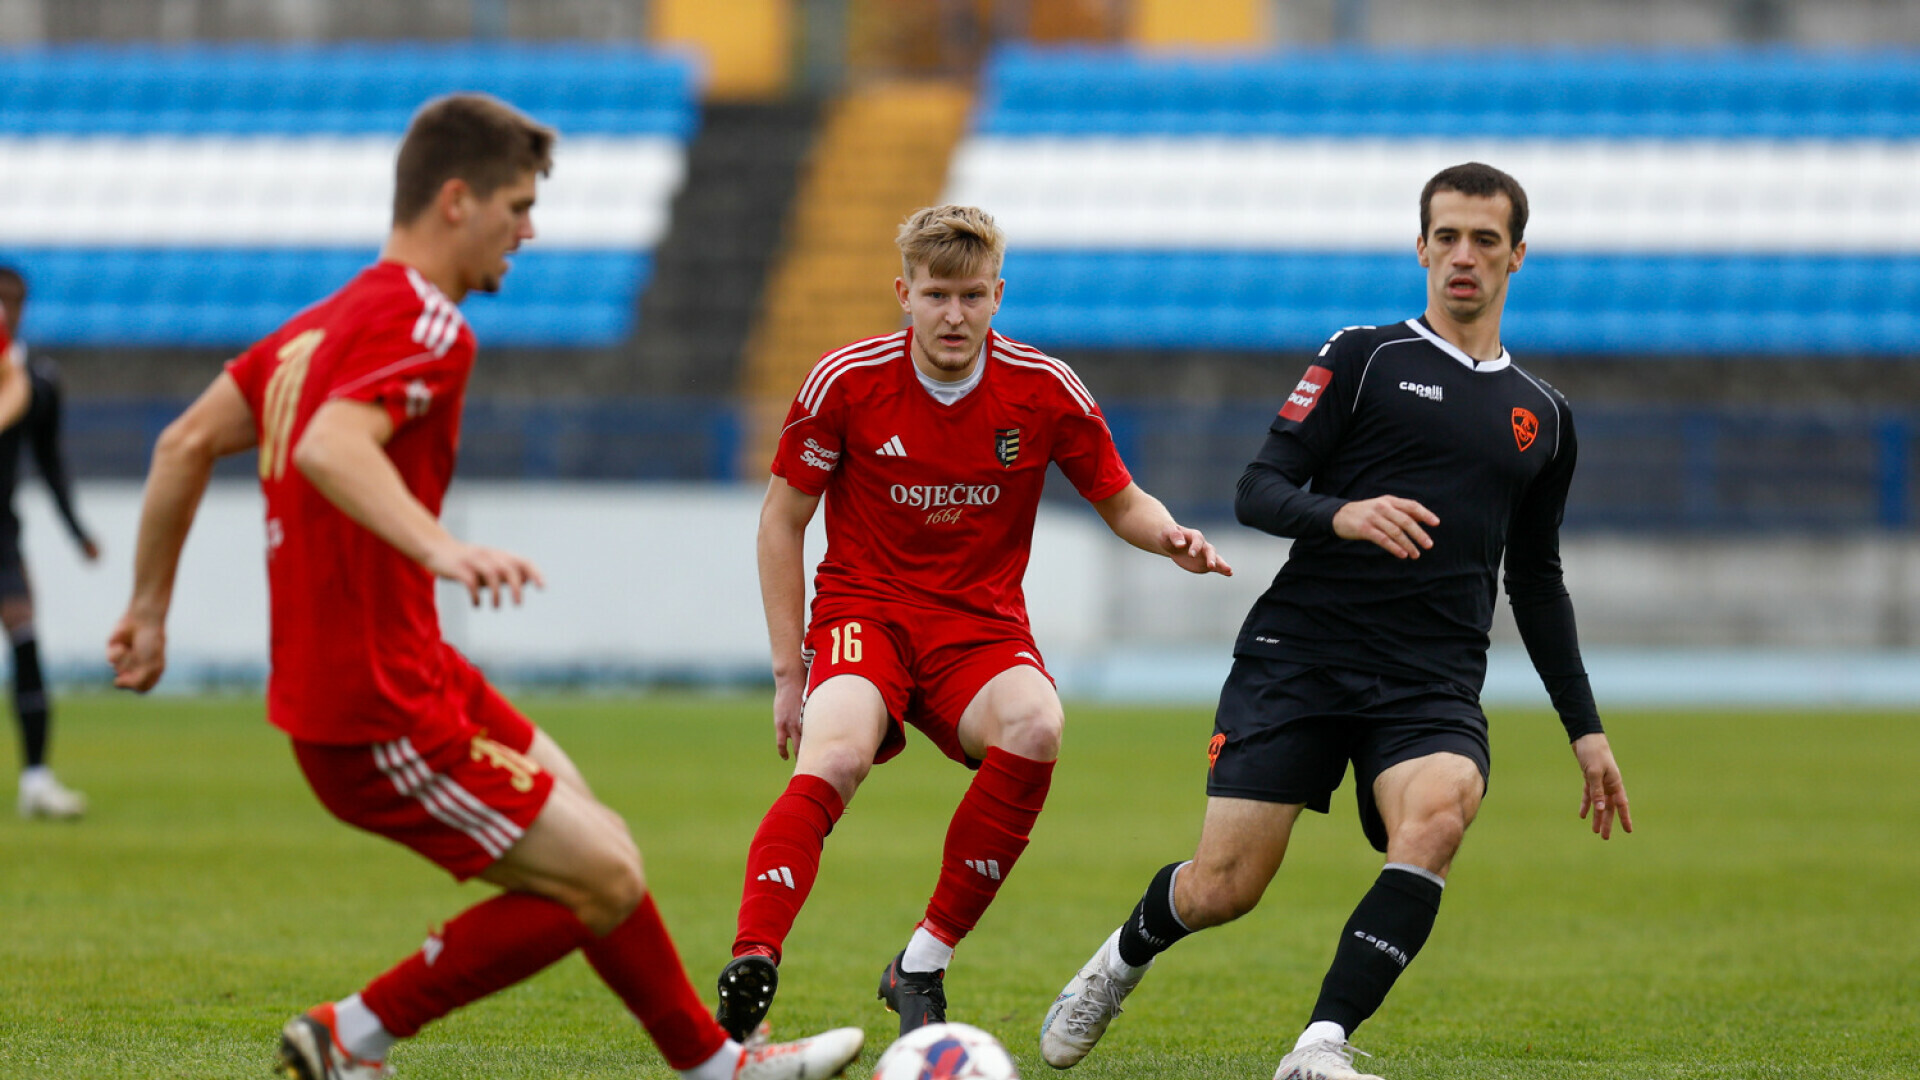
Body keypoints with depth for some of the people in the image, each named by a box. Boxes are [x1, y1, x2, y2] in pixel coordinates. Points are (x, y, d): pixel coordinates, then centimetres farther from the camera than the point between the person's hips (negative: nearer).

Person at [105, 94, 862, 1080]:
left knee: (587, 835, 18)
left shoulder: (328, 322, 14)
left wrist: (151, 609, 23)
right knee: (604, 878, -7)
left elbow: (186, 443, 17)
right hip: (381, 716, -10)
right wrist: (440, 547, -49)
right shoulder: (422, 326, -17)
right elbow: (328, 447, -35)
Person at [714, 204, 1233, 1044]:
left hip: (980, 627, 1)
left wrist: (1170, 538, -14)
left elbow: (1122, 503, 11)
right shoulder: (846, 382, -6)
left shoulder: (1047, 392, -3)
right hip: (864, 611, -1)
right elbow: (782, 519, 5)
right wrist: (788, 672, 1)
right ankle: (749, 972, -44)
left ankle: (925, 961, -19)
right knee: (835, 756, -34)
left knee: (1035, 725, -32)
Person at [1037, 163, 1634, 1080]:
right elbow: (1257, 493, -2)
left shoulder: (1542, 418, 18)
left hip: (1433, 684, 2)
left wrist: (1585, 729, 23)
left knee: (1437, 814, -31)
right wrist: (1341, 514, -23)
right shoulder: (1365, 358, 5)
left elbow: (1537, 582, 27)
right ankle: (1125, 955, 29)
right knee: (1225, 886, -7)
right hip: (1301, 652, -2)